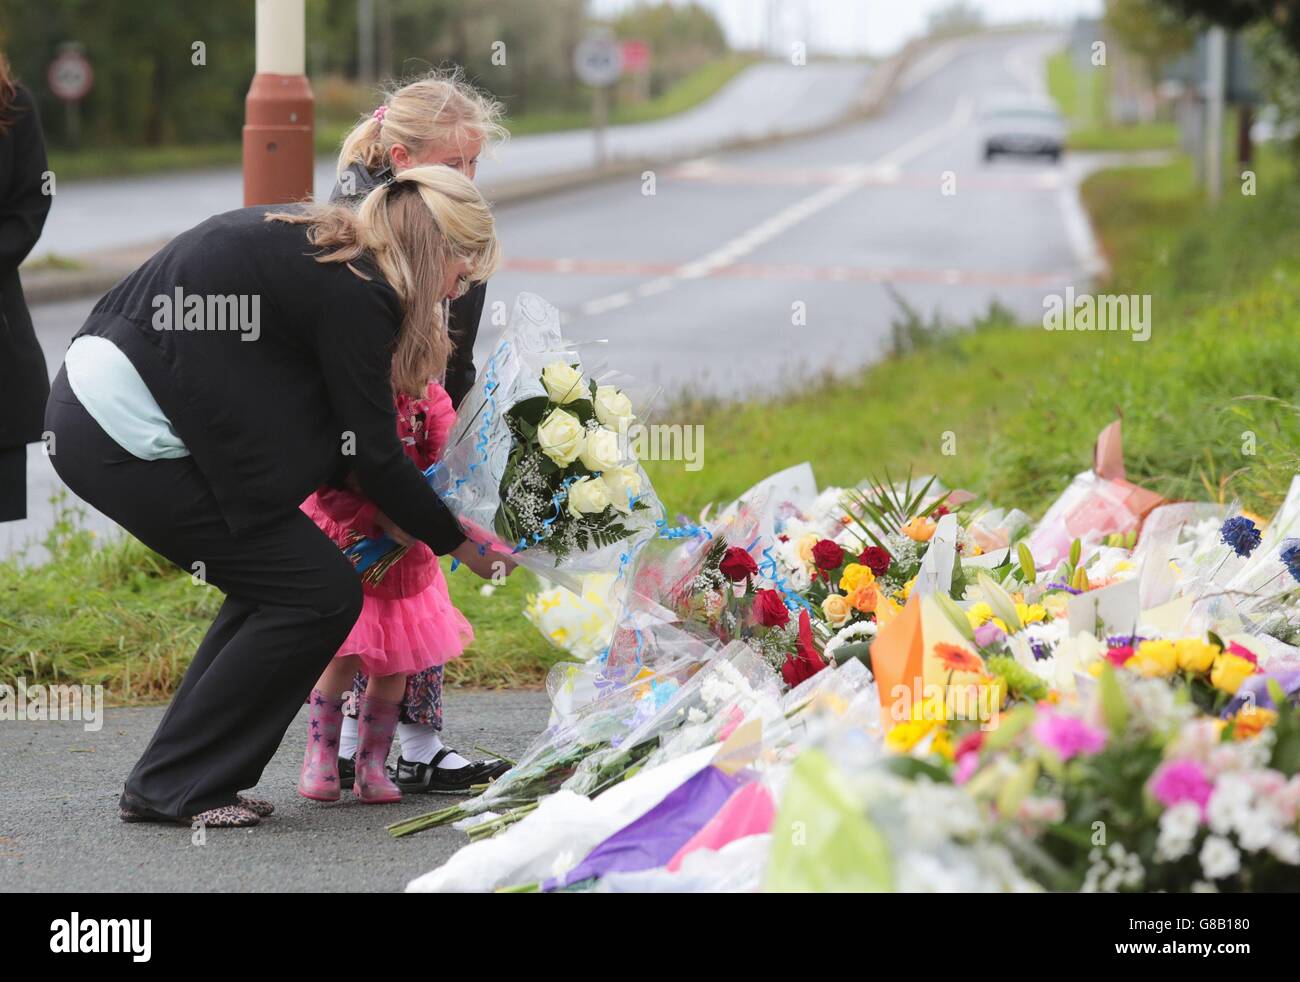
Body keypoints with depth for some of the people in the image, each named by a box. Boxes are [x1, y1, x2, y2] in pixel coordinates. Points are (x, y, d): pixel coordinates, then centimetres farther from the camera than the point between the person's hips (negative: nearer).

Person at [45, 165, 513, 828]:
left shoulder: (308, 237, 17)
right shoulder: (355, 292, -12)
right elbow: (371, 453, -6)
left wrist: (374, 500, 19)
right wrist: (461, 544, 7)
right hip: (129, 438, -10)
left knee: (277, 583, 16)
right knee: (321, 594, -2)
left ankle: (180, 780, 18)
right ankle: (175, 787, 3)